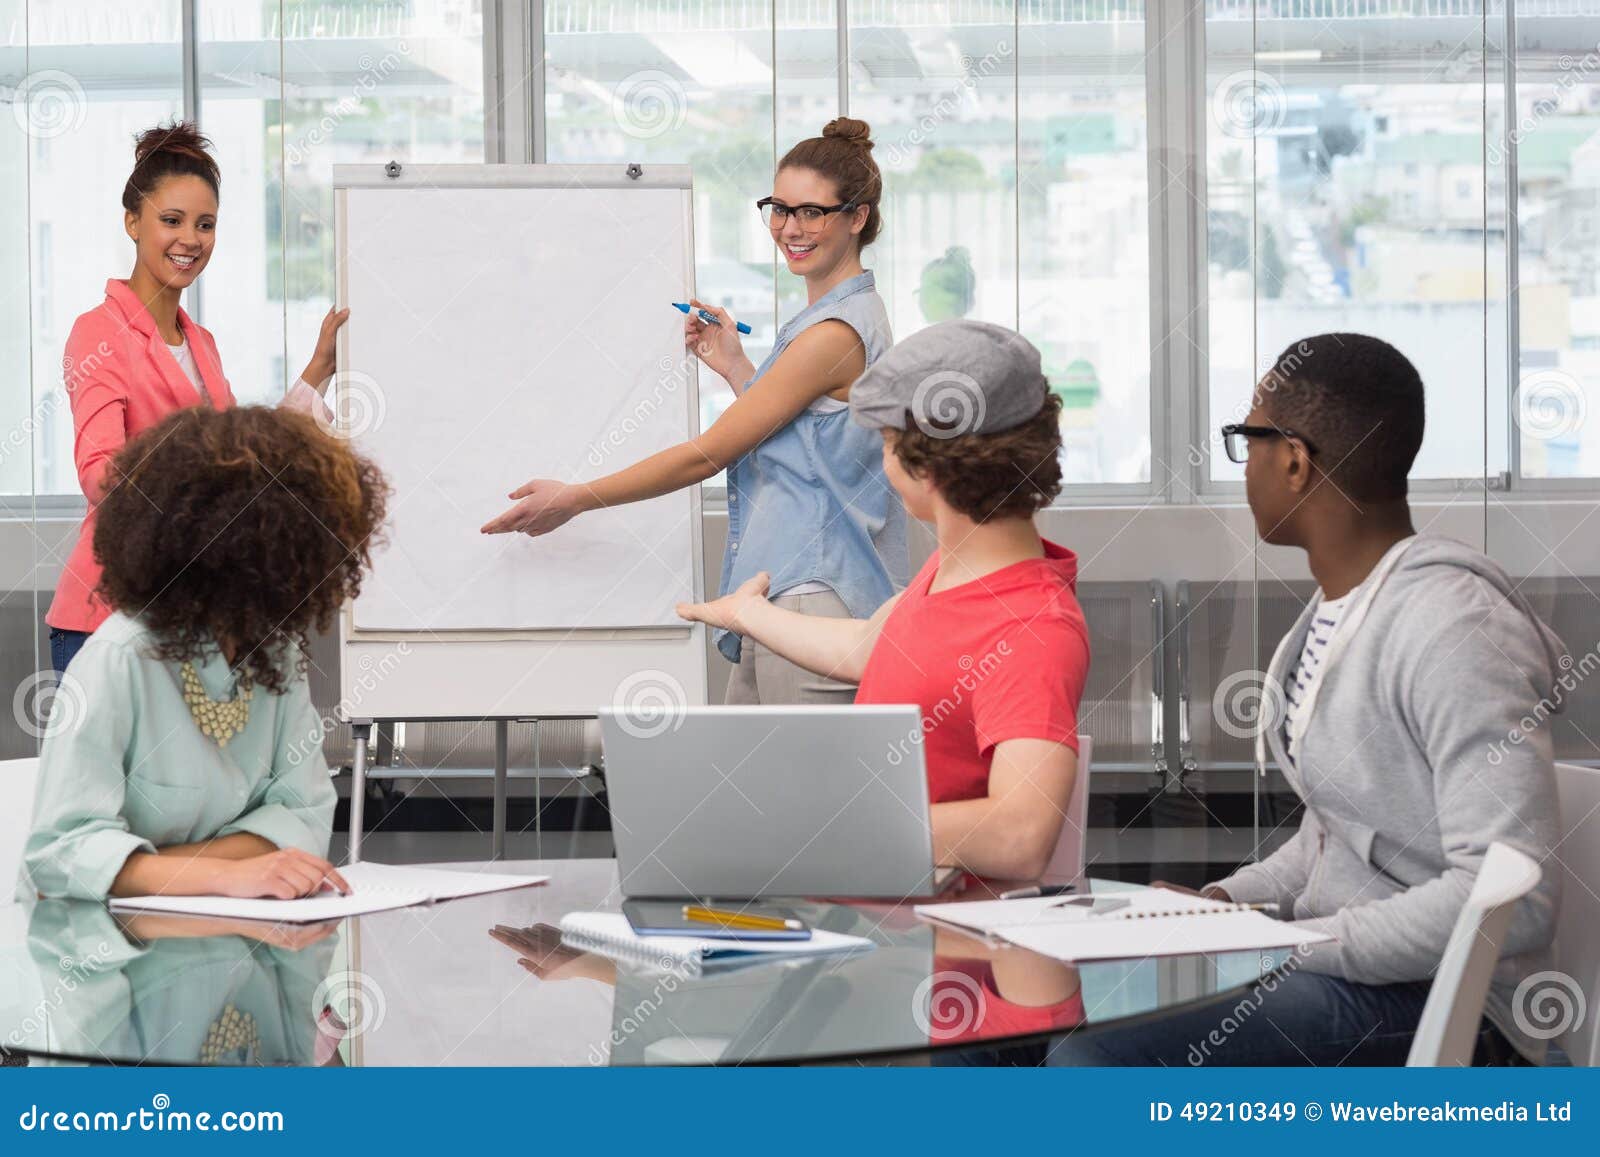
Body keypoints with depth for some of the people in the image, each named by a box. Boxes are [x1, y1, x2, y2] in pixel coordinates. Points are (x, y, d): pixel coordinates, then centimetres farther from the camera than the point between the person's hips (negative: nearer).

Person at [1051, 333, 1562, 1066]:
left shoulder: (1451, 627, -19)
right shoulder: (1338, 607, 13)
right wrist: (1225, 902, 5)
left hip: (1440, 1003, -10)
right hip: (1344, 972, 10)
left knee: (1093, 1056, -26)